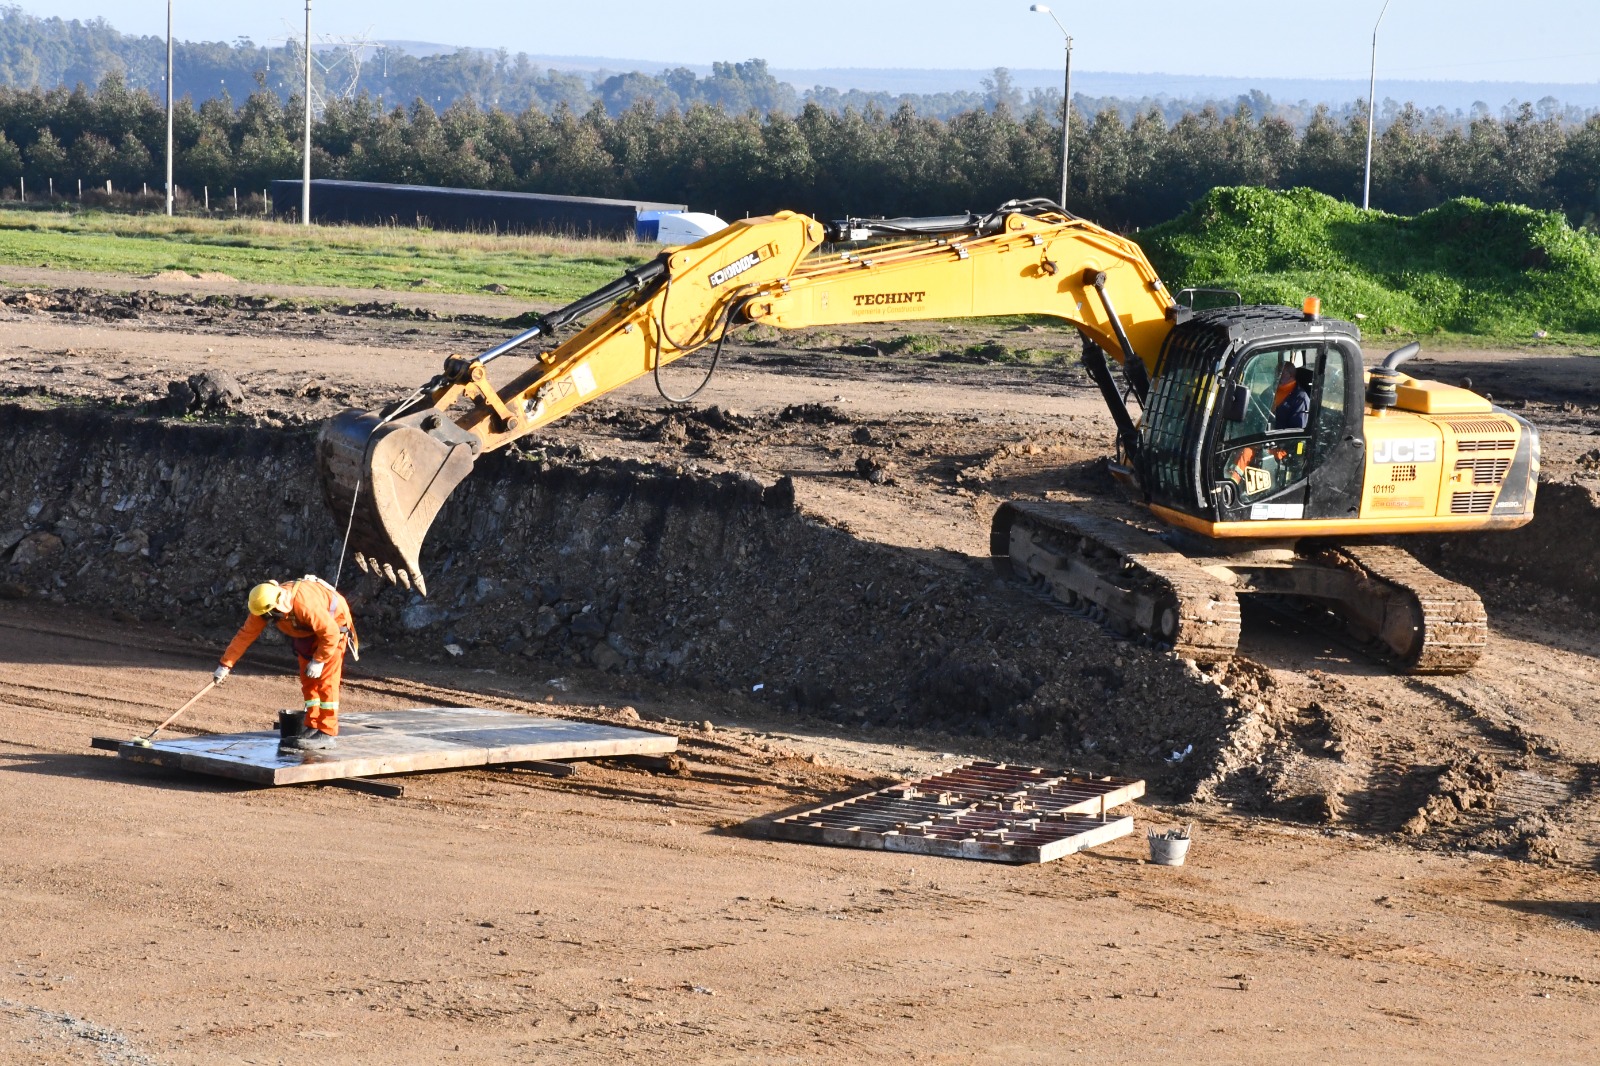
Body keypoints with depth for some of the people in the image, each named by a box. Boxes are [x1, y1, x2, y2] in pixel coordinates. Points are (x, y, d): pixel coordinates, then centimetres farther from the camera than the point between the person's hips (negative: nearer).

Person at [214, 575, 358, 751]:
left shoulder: (305, 604, -40)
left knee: (326, 680, -12)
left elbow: (331, 633, -34)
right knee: (308, 681, 5)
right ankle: (313, 729, 9)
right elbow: (245, 635, -13)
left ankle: (326, 734, -12)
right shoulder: (264, 605, -18)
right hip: (308, 632, 8)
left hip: (334, 625, -8)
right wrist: (225, 664, -15)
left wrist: (319, 660, -27)